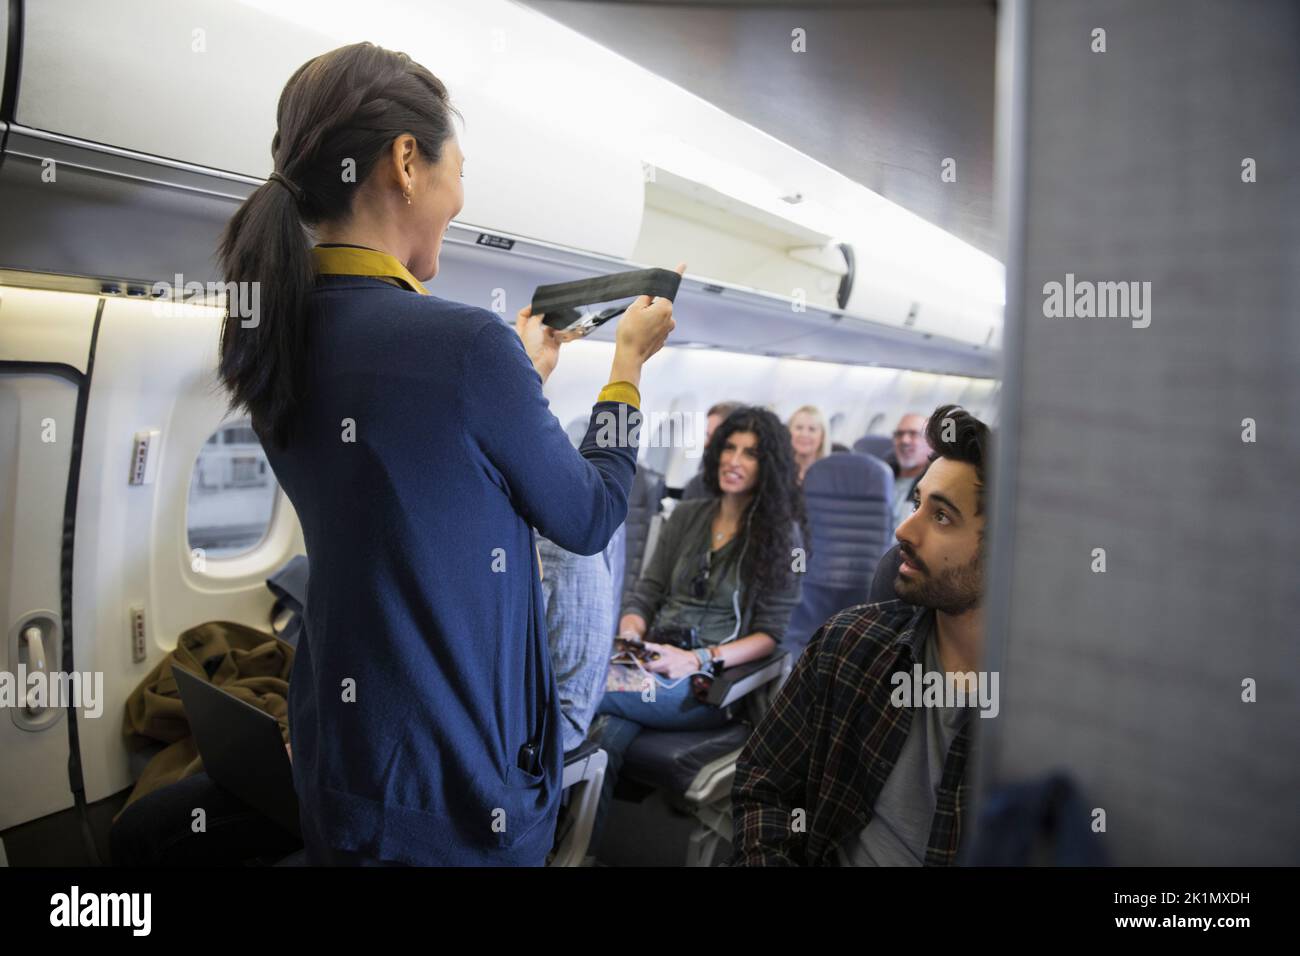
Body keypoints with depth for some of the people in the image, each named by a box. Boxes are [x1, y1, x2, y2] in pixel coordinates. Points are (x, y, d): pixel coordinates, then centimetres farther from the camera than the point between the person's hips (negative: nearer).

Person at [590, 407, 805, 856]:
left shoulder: (781, 532, 1)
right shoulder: (686, 516, 14)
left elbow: (770, 634, -3)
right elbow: (644, 596, 13)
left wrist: (698, 660, -18)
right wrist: (630, 642, -10)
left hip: (714, 683, -4)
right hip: (655, 666, 4)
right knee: (609, 741, -32)